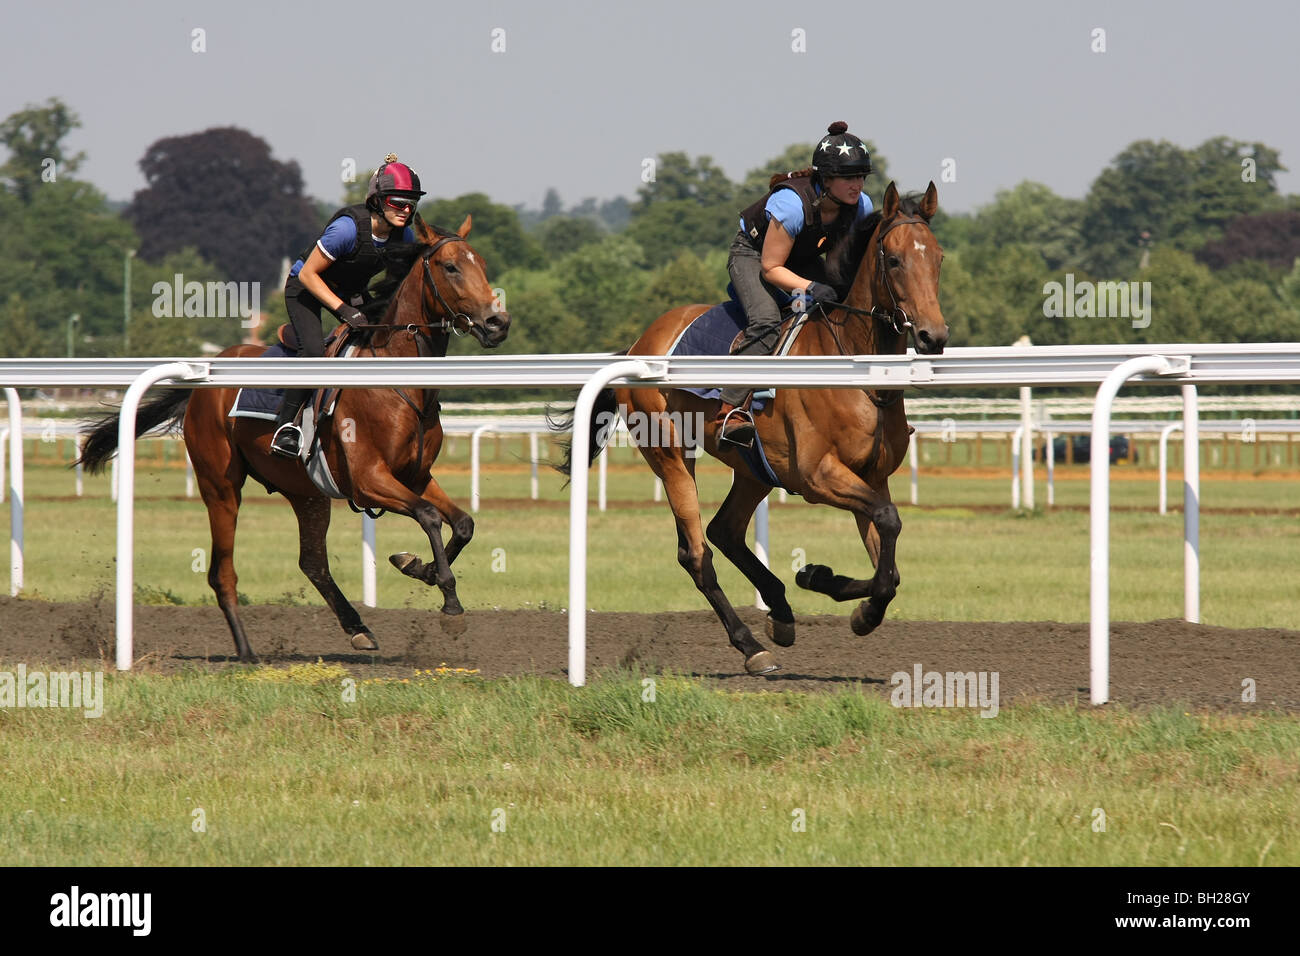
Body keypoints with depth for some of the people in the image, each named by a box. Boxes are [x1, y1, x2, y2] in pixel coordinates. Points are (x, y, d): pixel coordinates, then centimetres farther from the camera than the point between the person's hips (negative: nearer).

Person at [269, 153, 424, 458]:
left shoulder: (405, 236, -14)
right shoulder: (349, 227, -33)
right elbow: (308, 274, -26)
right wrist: (343, 310, -32)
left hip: (352, 292, 7)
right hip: (305, 288, -7)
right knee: (313, 351, -28)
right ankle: (285, 425, -17)